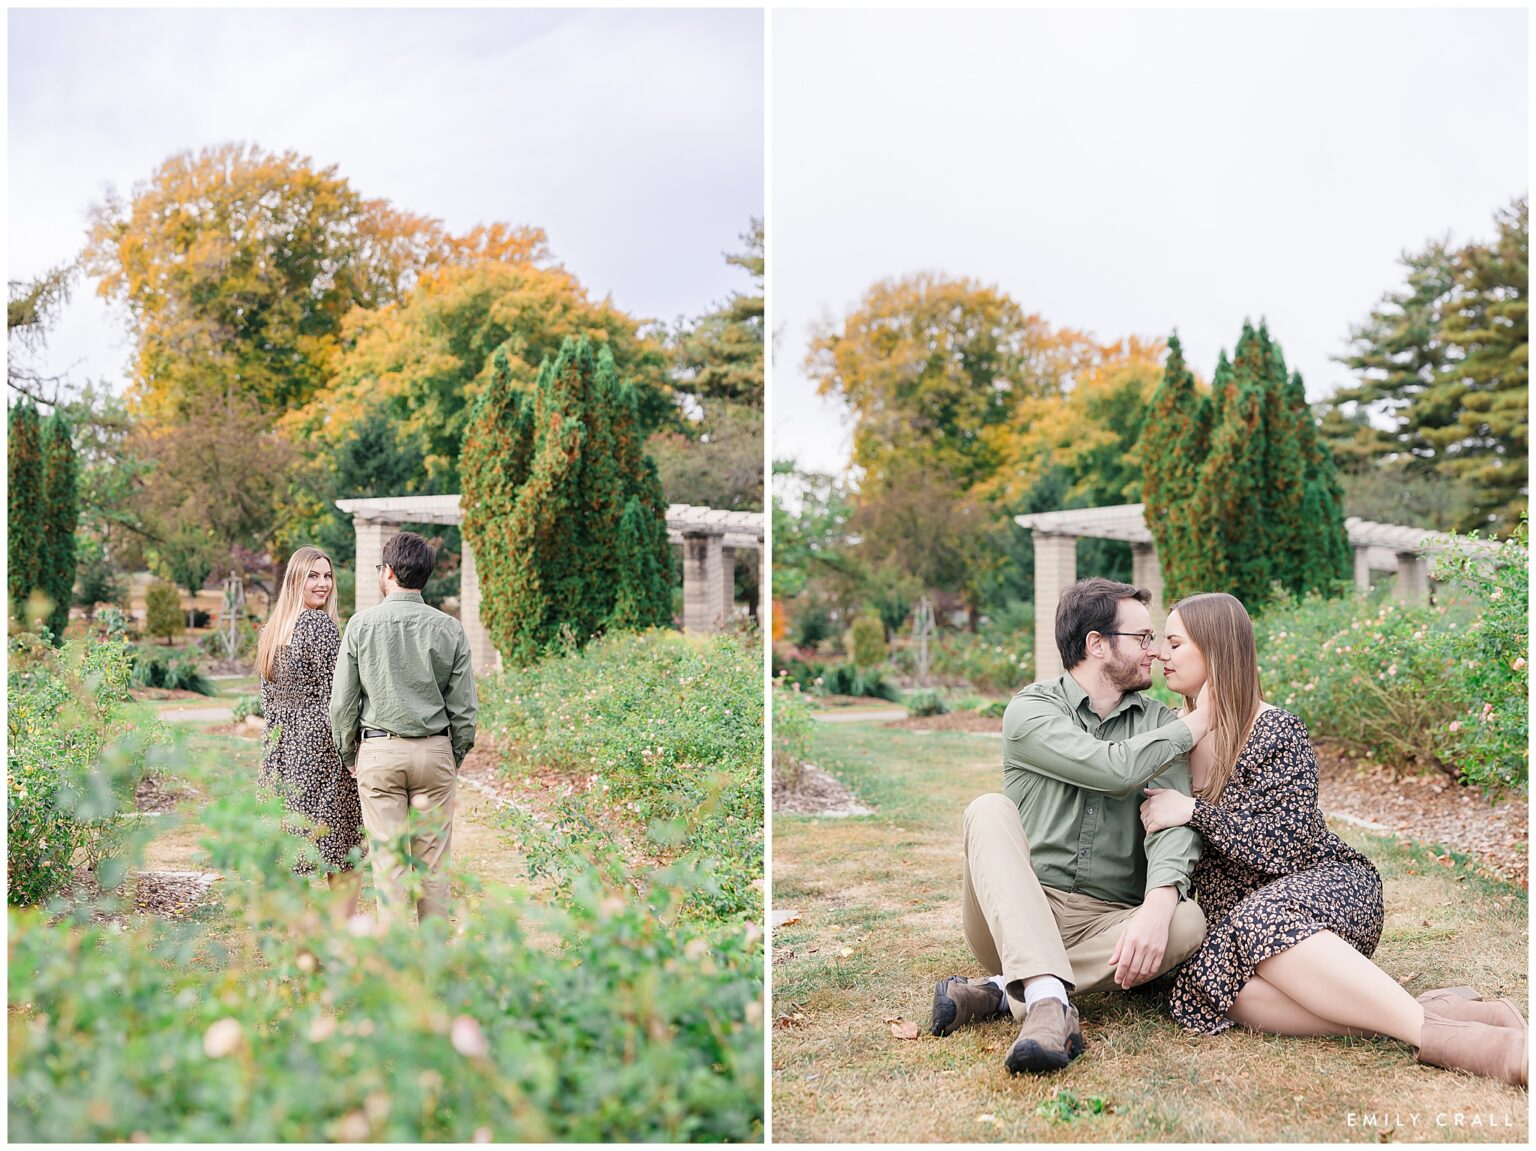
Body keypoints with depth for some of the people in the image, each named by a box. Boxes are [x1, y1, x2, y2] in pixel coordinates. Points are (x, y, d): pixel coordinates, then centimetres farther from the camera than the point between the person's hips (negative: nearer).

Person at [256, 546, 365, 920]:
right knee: (345, 856, -2)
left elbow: (267, 699, 17)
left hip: (283, 749, 8)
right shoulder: (320, 625, -11)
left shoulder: (270, 630, 13)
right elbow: (332, 695, -14)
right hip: (322, 749, -8)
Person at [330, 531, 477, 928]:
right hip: (435, 752, 1)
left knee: (387, 860, 4)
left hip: (378, 750, -1)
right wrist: (456, 756, 15)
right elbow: (464, 706, 1)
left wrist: (349, 755, 12)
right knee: (434, 862, 7)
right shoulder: (449, 629, -1)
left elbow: (342, 702, 0)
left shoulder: (361, 624, -3)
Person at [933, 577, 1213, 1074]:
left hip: (1105, 929, 2)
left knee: (1188, 921, -28)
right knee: (990, 810, -28)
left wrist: (1158, 904, -28)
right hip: (1015, 919, -2)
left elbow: (1173, 821, -8)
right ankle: (1048, 1002, -44)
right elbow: (1117, 769, -18)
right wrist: (1199, 720, -4)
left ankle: (1000, 992, -27)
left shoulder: (1158, 724, 9)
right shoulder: (1030, 710, -2)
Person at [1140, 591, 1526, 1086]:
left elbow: (1285, 850, -16)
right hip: (1240, 918, 4)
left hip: (1328, 886, -4)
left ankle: (1433, 1030, -44)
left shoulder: (1276, 731, -6)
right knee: (1230, 988, -33)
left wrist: (1195, 812, -19)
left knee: (1262, 921, -41)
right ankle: (1438, 1011, -35)